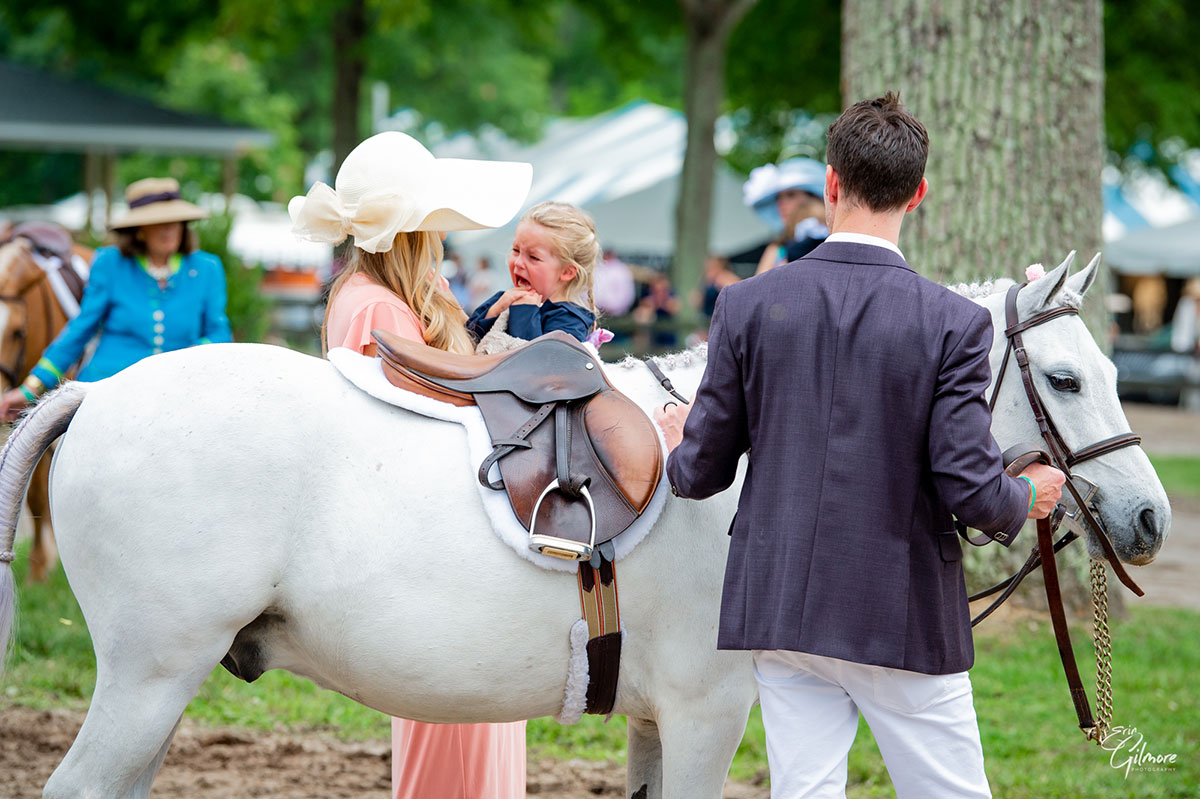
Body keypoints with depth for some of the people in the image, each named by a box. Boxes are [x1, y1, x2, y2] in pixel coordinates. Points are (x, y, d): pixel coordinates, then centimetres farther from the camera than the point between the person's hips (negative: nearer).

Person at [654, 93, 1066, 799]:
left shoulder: (749, 305, -4)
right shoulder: (955, 325, -11)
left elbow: (700, 474, 0)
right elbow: (971, 492, -14)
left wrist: (680, 447, 24)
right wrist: (1029, 497, 9)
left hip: (781, 606, 3)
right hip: (907, 621, -3)